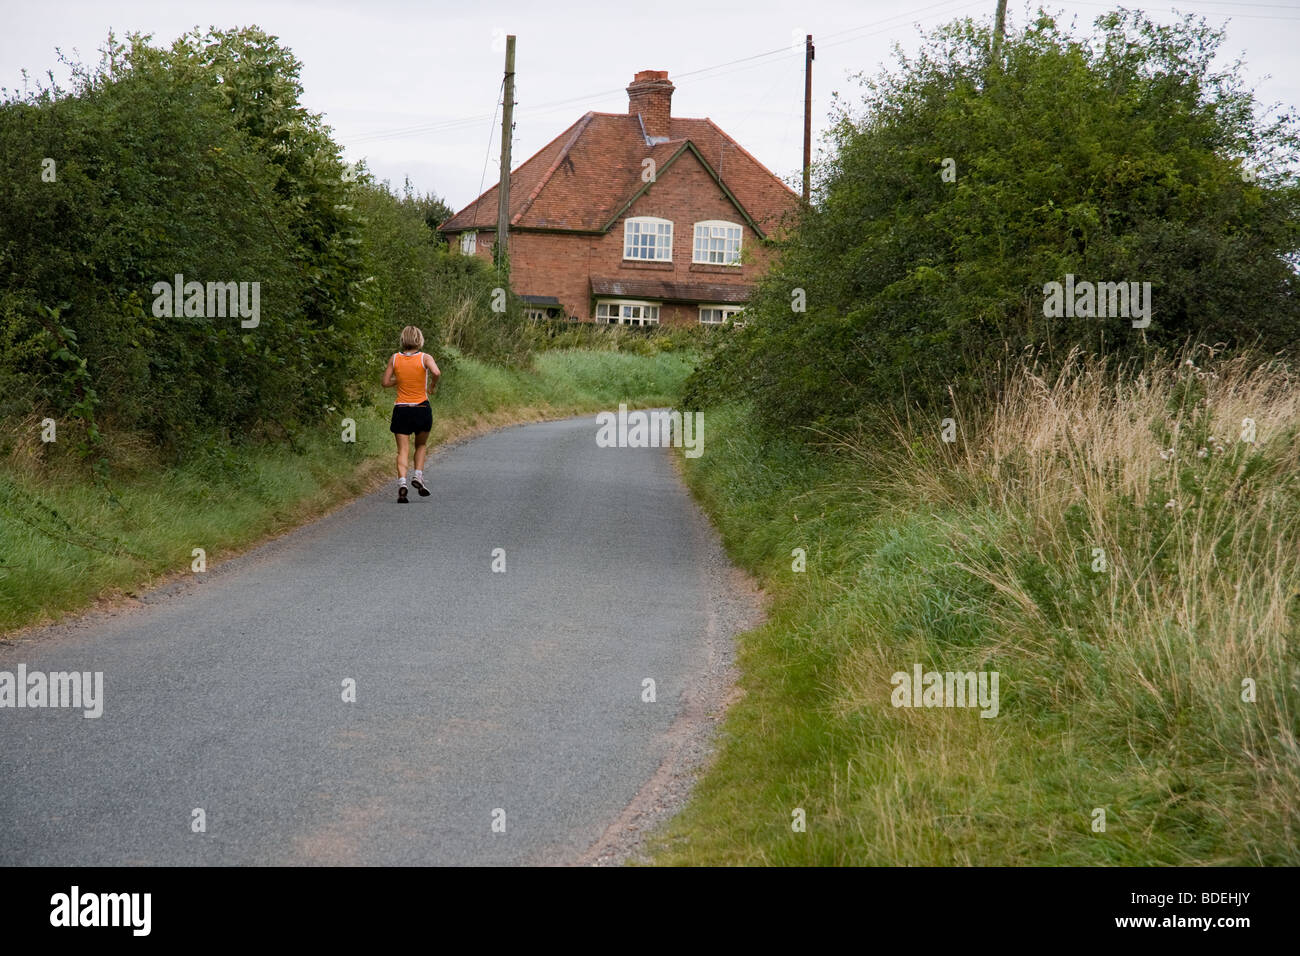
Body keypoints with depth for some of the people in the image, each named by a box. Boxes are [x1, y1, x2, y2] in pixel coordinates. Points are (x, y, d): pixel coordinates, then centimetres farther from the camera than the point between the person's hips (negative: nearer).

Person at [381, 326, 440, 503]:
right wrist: (434, 386, -5)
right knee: (421, 445, 21)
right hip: (422, 408, -1)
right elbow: (436, 372, -24)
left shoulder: (395, 358, 1)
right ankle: (418, 475, 3)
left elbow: (386, 382, 4)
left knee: (402, 450, 0)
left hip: (401, 409, 1)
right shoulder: (425, 358, -6)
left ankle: (402, 482, -17)